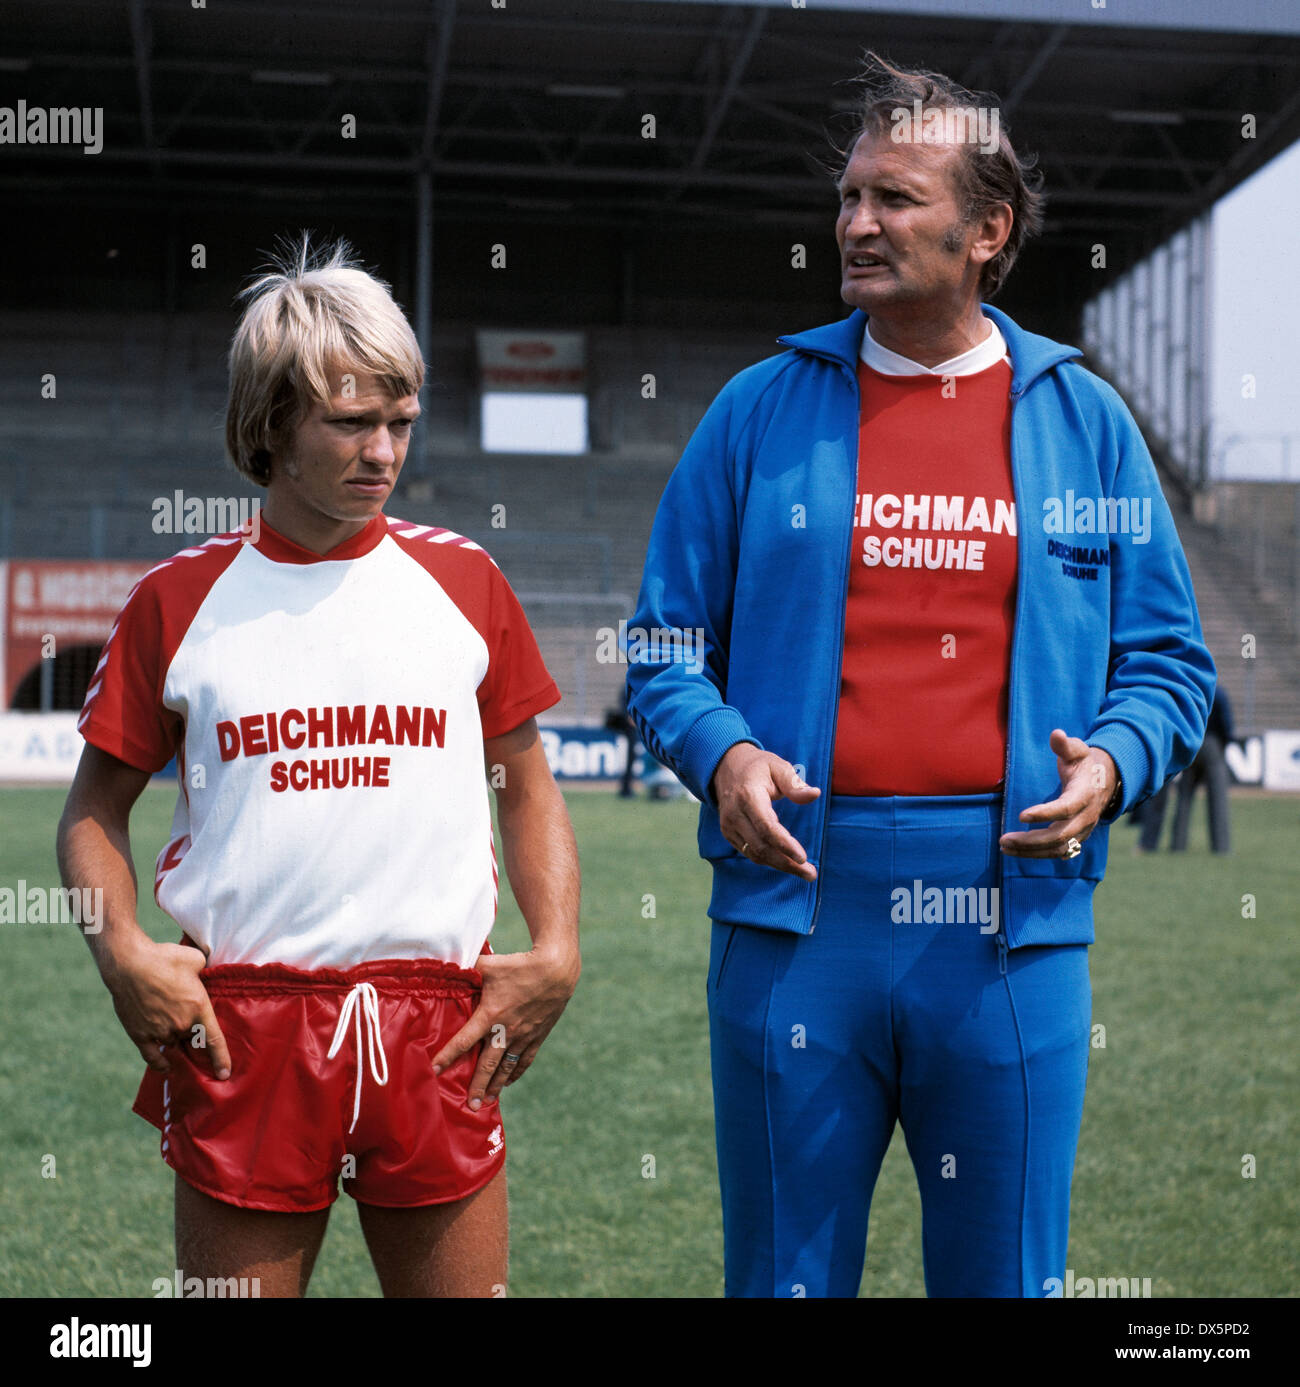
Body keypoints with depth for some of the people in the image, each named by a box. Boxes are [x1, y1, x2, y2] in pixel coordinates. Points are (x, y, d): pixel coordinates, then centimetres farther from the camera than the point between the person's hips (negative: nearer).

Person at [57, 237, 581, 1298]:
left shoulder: (462, 581, 7)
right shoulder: (178, 601, 4)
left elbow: (527, 784, 14)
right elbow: (97, 806, 11)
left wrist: (556, 951, 1)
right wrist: (123, 951, -6)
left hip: (439, 1034, 1)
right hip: (237, 1037, -1)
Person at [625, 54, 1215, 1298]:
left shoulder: (1084, 420, 9)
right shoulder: (760, 411, 7)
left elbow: (1167, 657, 11)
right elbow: (666, 643, 8)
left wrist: (1115, 760, -9)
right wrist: (720, 753, -11)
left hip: (1012, 916, 1)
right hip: (796, 907, 0)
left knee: (1004, 1273, 11)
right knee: (785, 1271, 9)